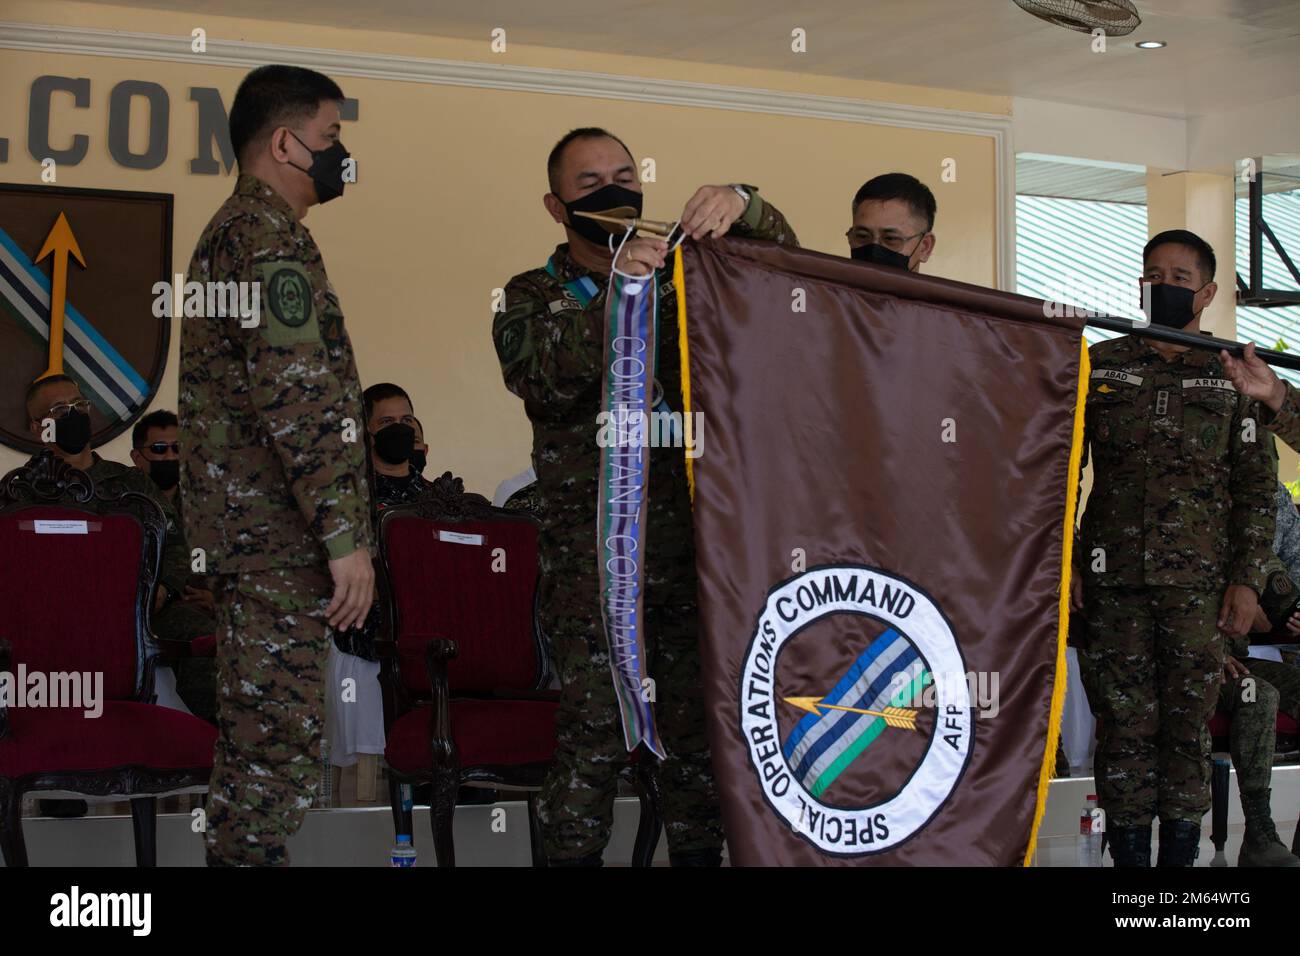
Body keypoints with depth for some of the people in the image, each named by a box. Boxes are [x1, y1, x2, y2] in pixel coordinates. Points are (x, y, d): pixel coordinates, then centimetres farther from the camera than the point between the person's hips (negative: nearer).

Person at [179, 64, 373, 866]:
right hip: (280, 535, -10)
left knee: (260, 739, 15)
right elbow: (297, 395, -22)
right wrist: (346, 535, -21)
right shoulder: (269, 236, -14)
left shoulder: (235, 229, 20)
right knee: (278, 746, -7)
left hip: (249, 526, 10)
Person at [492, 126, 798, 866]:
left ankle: (699, 852, 13)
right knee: (595, 731, -6)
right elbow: (540, 376, -13)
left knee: (701, 722, 3)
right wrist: (611, 301, -29)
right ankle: (574, 855, 3)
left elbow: (781, 263, 3)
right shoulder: (533, 297, 7)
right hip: (593, 548, -2)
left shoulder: (688, 276, 15)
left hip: (694, 540, 3)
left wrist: (743, 207, -19)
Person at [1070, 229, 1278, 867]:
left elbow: (1258, 489, 7)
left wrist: (1247, 580, -1)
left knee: (1188, 725, 1)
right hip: (1113, 577, 1)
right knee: (1124, 724, 1)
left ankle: (1180, 856, 10)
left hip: (1200, 584, 0)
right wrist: (1061, 562, 2)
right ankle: (1129, 856, 9)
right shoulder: (1100, 365, 9)